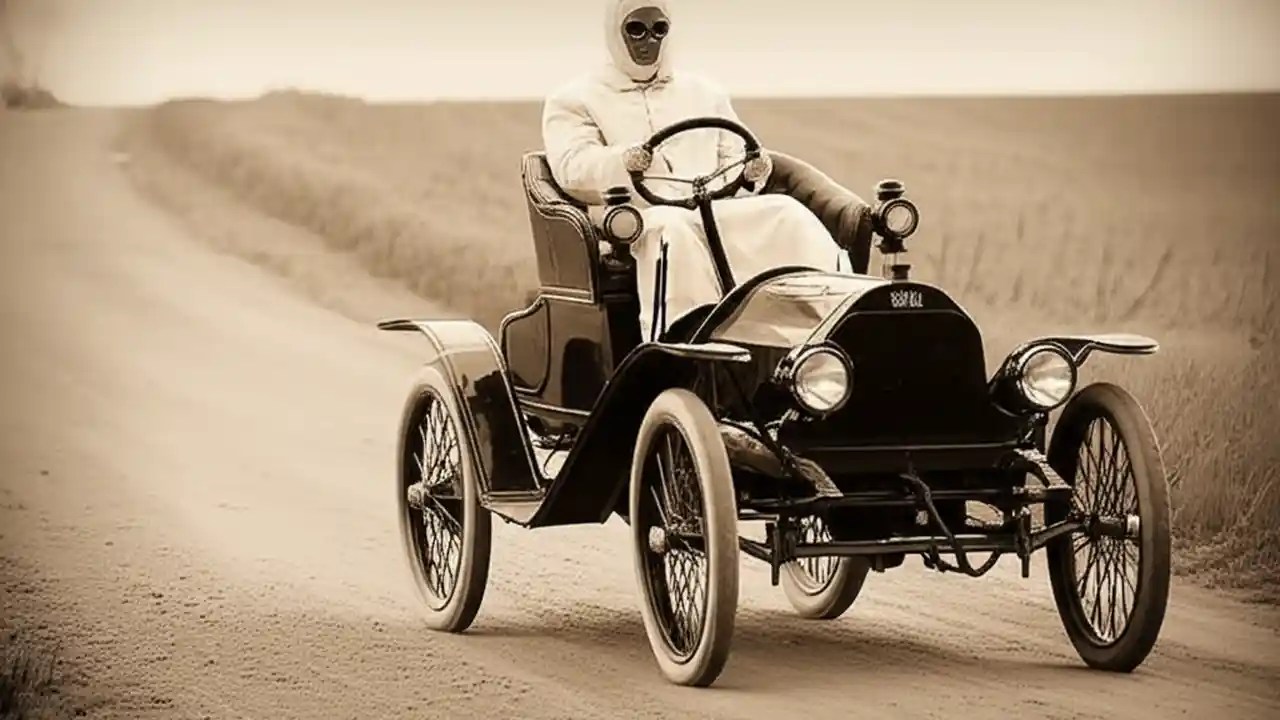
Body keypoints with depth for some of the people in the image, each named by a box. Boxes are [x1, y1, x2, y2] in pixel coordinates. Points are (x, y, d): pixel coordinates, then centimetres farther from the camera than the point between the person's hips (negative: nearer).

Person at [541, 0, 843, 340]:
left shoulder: (704, 93, 28)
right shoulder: (574, 100, 15)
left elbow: (734, 166, 24)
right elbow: (570, 165, -3)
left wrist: (749, 174, -2)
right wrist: (623, 161, -26)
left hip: (715, 213, 4)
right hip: (639, 220, -4)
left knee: (784, 213, -26)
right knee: (671, 229, -40)